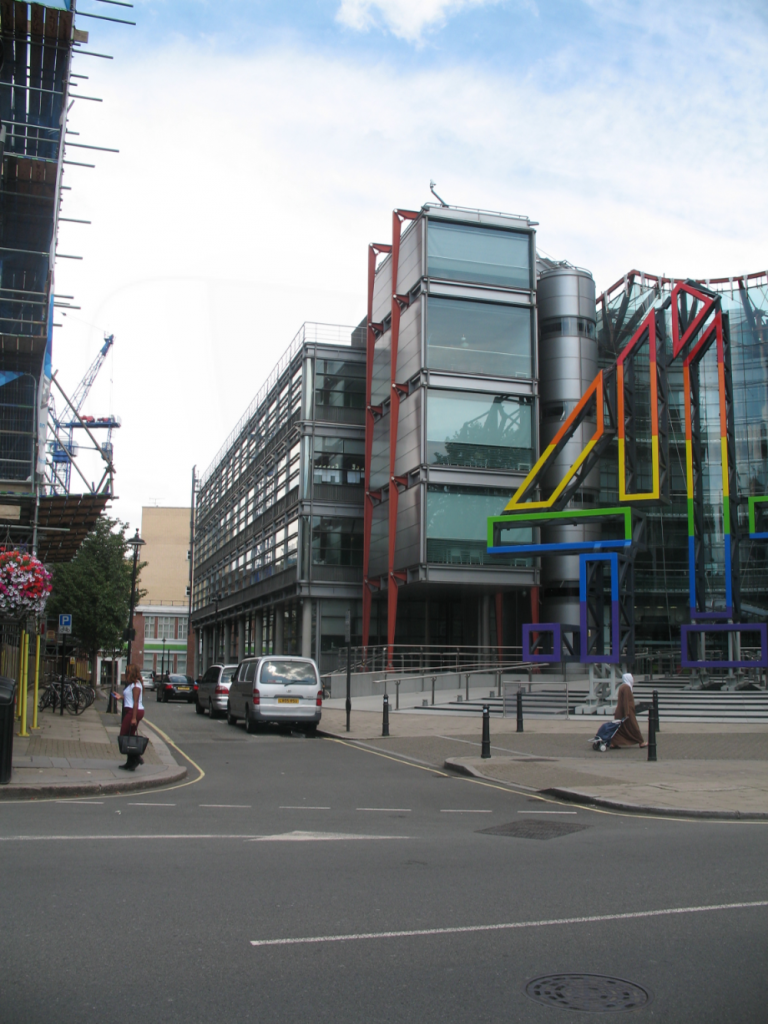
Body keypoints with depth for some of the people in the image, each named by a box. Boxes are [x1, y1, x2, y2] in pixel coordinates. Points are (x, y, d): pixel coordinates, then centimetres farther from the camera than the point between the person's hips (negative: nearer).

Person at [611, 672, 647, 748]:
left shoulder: (622, 687, 14)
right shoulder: (626, 687, -16)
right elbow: (626, 701, -21)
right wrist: (627, 713, -22)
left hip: (620, 712, 9)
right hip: (627, 710, -9)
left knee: (620, 728, 7)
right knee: (633, 727, 2)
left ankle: (613, 743, 3)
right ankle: (640, 743, 11)